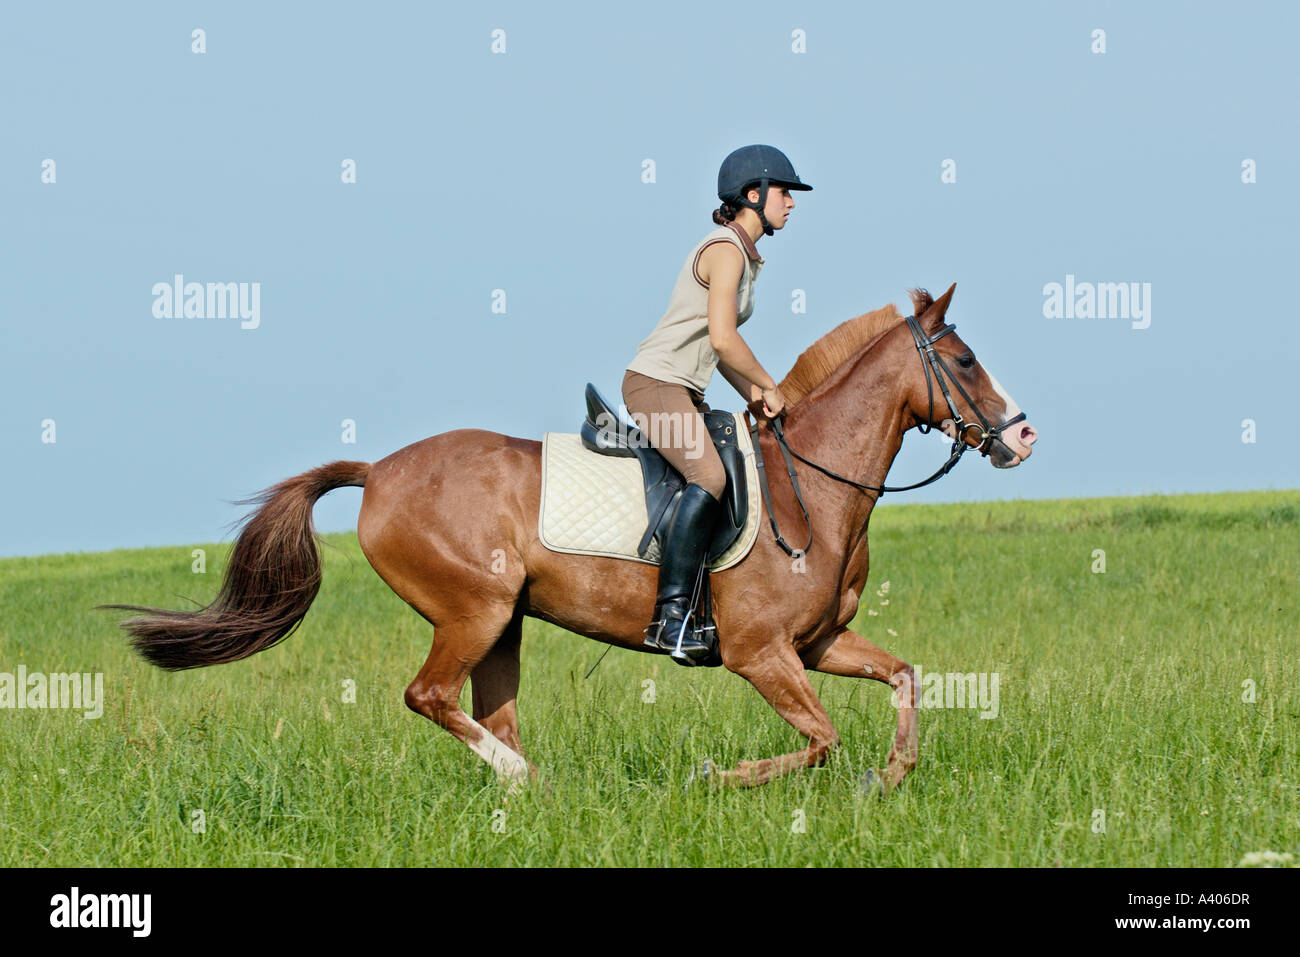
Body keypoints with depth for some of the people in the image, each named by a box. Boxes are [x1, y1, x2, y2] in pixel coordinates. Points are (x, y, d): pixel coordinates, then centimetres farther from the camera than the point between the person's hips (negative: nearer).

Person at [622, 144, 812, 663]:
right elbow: (723, 338, -23)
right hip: (655, 382, -11)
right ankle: (672, 615, -33)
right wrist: (770, 388, -11)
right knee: (709, 475, -30)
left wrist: (752, 395, 7)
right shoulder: (725, 251, -13)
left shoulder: (744, 255, 18)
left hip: (686, 394, 11)